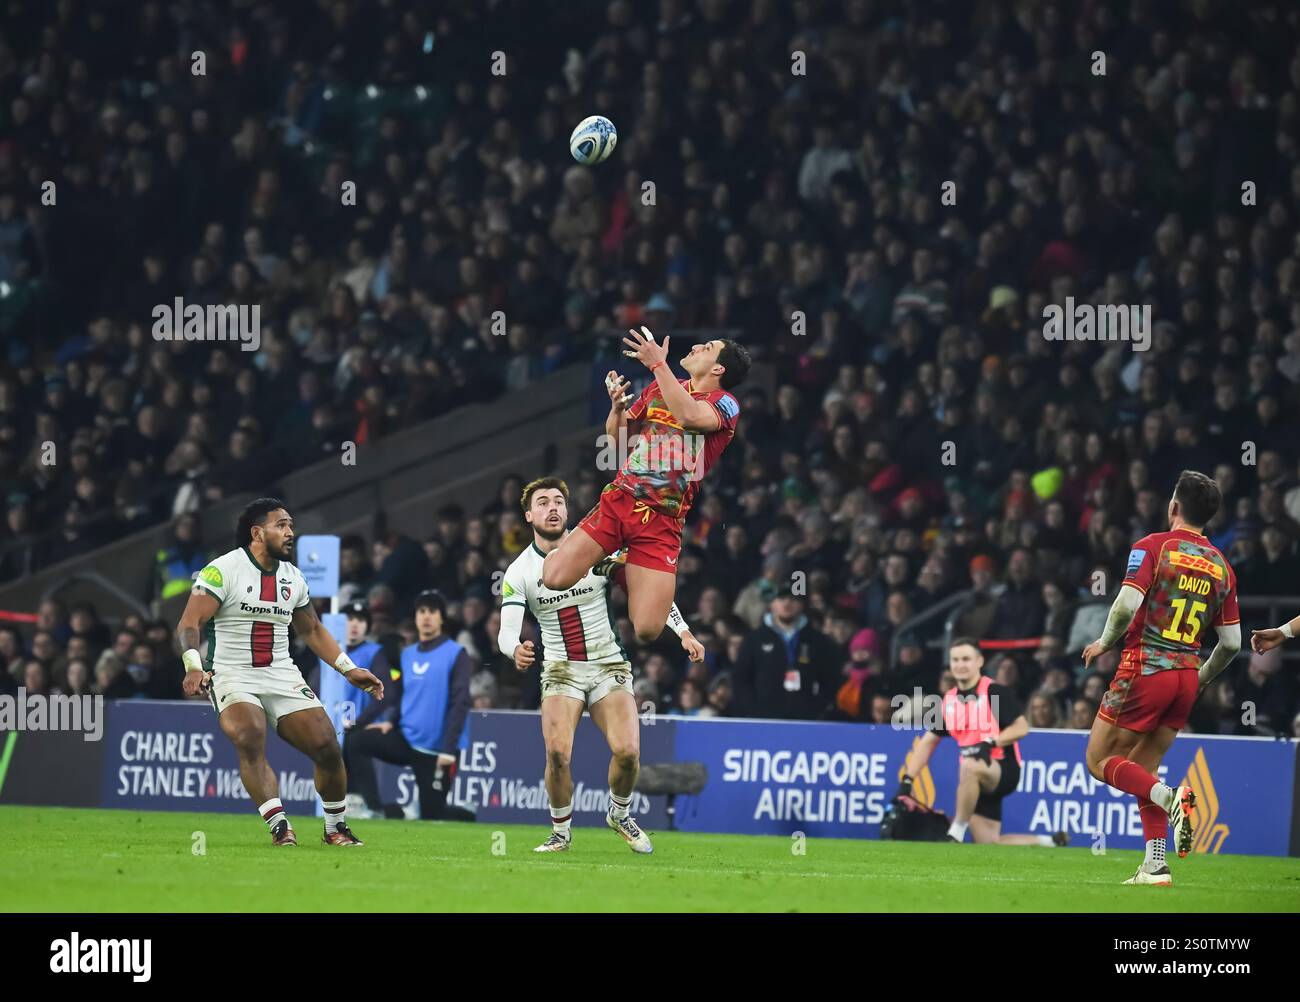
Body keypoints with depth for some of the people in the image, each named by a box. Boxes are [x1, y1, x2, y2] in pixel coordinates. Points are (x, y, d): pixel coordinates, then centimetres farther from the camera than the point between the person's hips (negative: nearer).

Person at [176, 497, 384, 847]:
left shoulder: (293, 578, 12)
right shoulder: (223, 569, -8)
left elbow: (312, 631, 26)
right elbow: (189, 623, -15)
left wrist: (349, 669, 19)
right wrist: (194, 667, -31)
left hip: (282, 675, 5)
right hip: (232, 675, -5)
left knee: (327, 746, -7)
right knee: (251, 739, -33)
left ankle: (336, 828, 14)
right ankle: (279, 828, -33)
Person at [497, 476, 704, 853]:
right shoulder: (518, 572, -4)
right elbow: (507, 629, -14)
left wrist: (683, 632, -9)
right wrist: (516, 650, -38)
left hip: (608, 666, 0)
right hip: (560, 670, 0)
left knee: (627, 751, -18)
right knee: (557, 753, -21)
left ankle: (619, 814, 13)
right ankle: (561, 832, 2)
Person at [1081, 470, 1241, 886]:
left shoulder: (1153, 547, -6)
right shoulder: (1221, 566, 10)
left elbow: (1128, 603, -20)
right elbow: (1231, 641, 11)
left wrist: (1104, 643, -2)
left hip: (1144, 668, -6)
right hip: (1187, 675, 6)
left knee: (1100, 760, 4)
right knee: (1143, 771, 15)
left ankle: (1170, 797, -20)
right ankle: (1155, 866, 2)